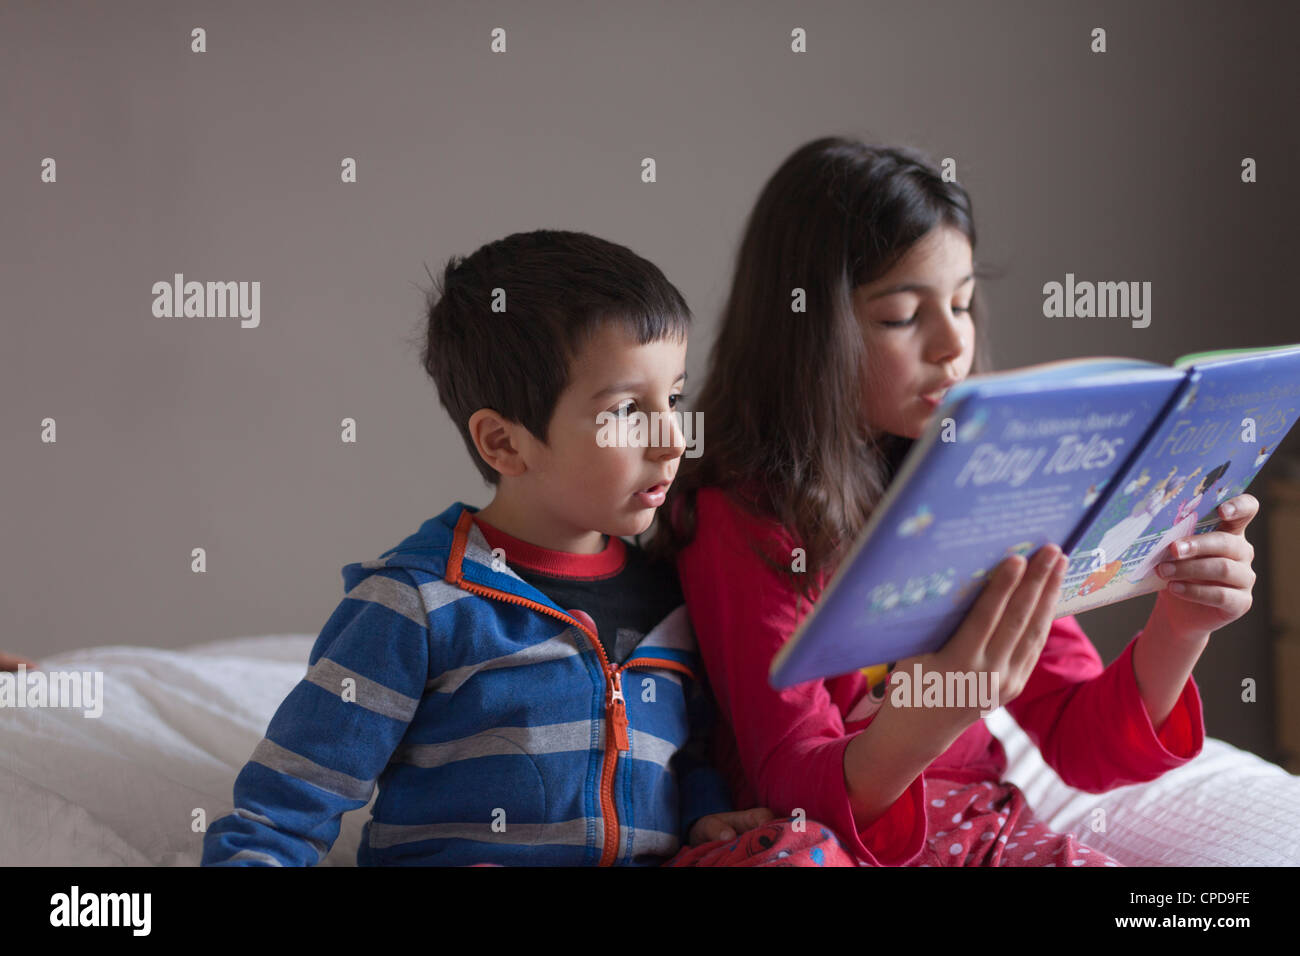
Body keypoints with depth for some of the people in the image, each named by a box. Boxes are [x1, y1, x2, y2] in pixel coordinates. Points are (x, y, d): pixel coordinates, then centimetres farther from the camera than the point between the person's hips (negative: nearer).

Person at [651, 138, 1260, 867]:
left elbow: (1082, 743, 3)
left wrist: (1178, 630, -16)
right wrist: (930, 718, -35)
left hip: (991, 829, 3)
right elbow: (793, 782, -15)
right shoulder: (742, 519, -10)